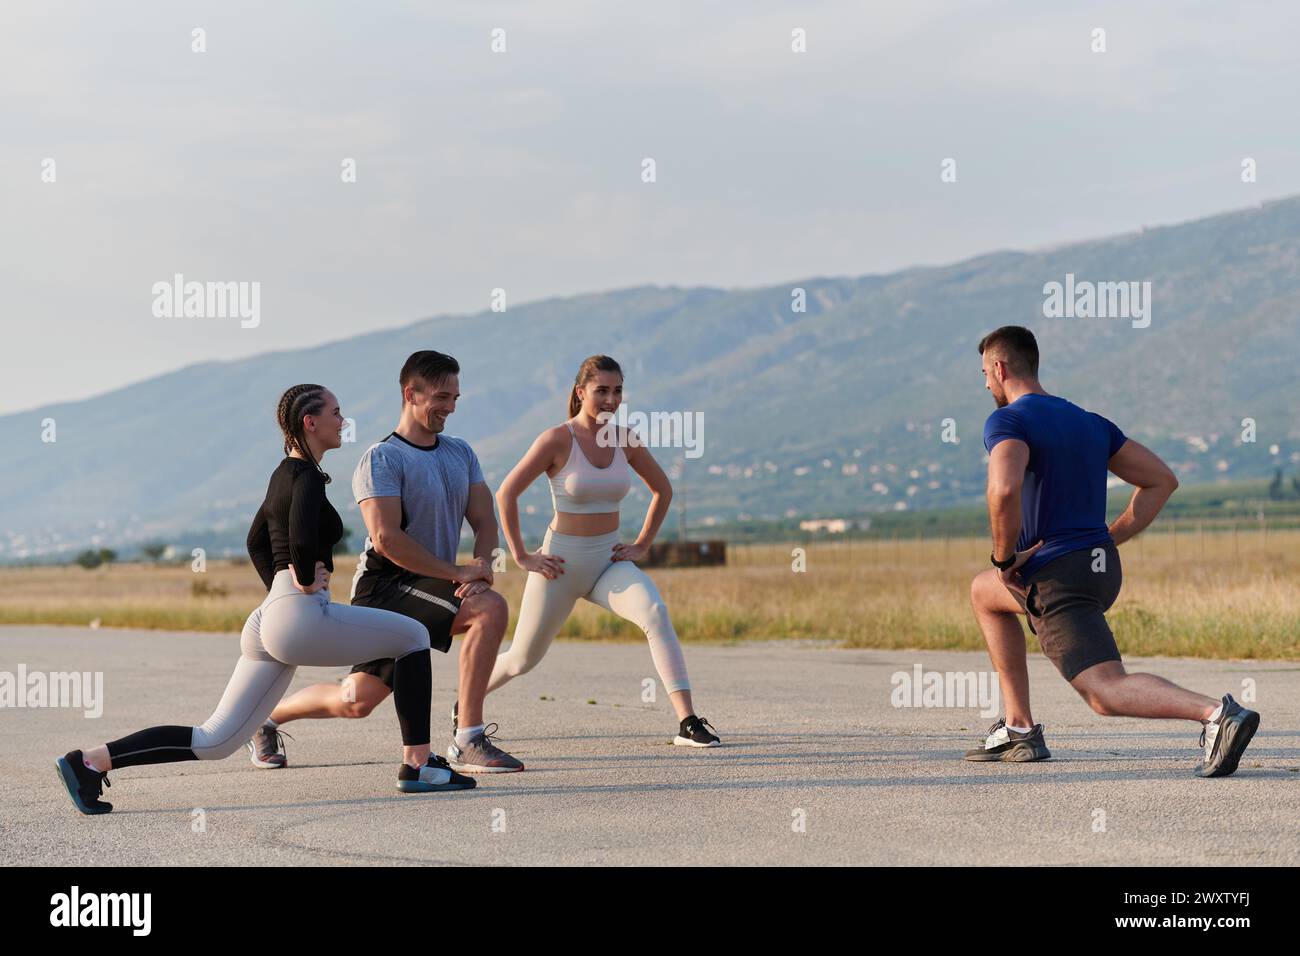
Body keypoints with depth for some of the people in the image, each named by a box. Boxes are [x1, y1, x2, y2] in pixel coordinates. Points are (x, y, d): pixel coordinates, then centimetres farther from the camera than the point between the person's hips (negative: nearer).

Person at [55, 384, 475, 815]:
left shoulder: (285, 474, 20)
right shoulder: (307, 476, -9)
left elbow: (257, 541, 34)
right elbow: (301, 535, -28)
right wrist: (306, 580, -12)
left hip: (269, 618, 9)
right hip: (303, 617, -9)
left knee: (215, 741, 5)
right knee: (413, 636, 5)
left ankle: (90, 760, -3)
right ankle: (417, 766, 4)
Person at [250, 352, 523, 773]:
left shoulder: (461, 453, 14)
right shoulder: (381, 459, -11)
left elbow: (485, 520, 8)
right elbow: (386, 539, -20)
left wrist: (481, 565, -14)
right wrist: (455, 572, -21)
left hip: (430, 587, 7)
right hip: (386, 584, -7)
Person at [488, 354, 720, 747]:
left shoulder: (624, 440, 0)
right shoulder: (557, 439, -13)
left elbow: (662, 489, 15)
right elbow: (506, 494, -11)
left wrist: (642, 545, 7)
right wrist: (522, 556, -10)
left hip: (609, 562, 3)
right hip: (562, 563, -3)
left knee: (655, 613, -27)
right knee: (523, 659, 10)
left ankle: (688, 723, -31)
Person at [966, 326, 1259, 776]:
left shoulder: (1007, 421, -8)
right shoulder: (1089, 422, 17)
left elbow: (1004, 491, -29)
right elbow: (1162, 480, 15)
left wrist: (1004, 558, -14)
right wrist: (1109, 539, 14)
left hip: (1056, 578, -9)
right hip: (1101, 566, 9)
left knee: (1107, 692, -18)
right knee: (983, 592, 31)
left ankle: (1216, 714, -41)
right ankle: (1018, 729, 25)